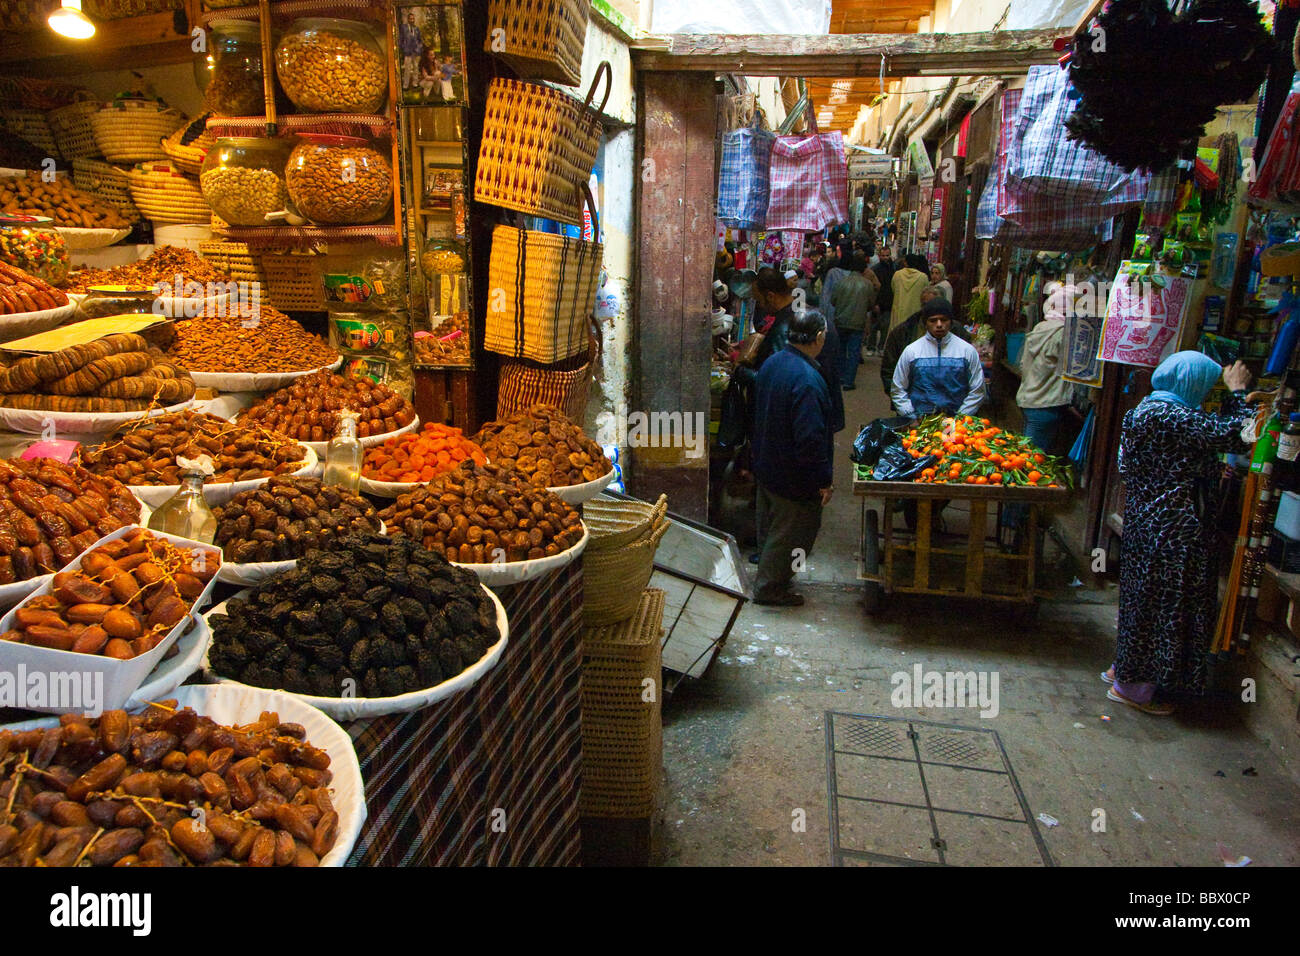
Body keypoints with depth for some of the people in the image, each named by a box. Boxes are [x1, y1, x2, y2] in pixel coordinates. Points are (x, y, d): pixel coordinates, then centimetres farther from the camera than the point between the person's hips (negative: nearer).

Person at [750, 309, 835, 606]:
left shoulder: (772, 363, 0)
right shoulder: (807, 379, -29)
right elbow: (810, 438, -30)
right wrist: (824, 480, -19)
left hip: (766, 467, 9)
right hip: (794, 477, -9)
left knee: (770, 526, 24)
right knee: (790, 534, 9)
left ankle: (769, 578, 43)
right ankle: (770, 588, 23)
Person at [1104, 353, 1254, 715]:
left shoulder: (1149, 409, 10)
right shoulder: (1172, 417, -22)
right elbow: (1233, 435, -21)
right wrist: (1237, 392, -8)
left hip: (1145, 523, 10)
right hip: (1172, 532, -10)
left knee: (1146, 600, 20)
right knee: (1166, 603, 2)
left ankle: (1124, 669, 32)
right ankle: (1133, 685, 13)